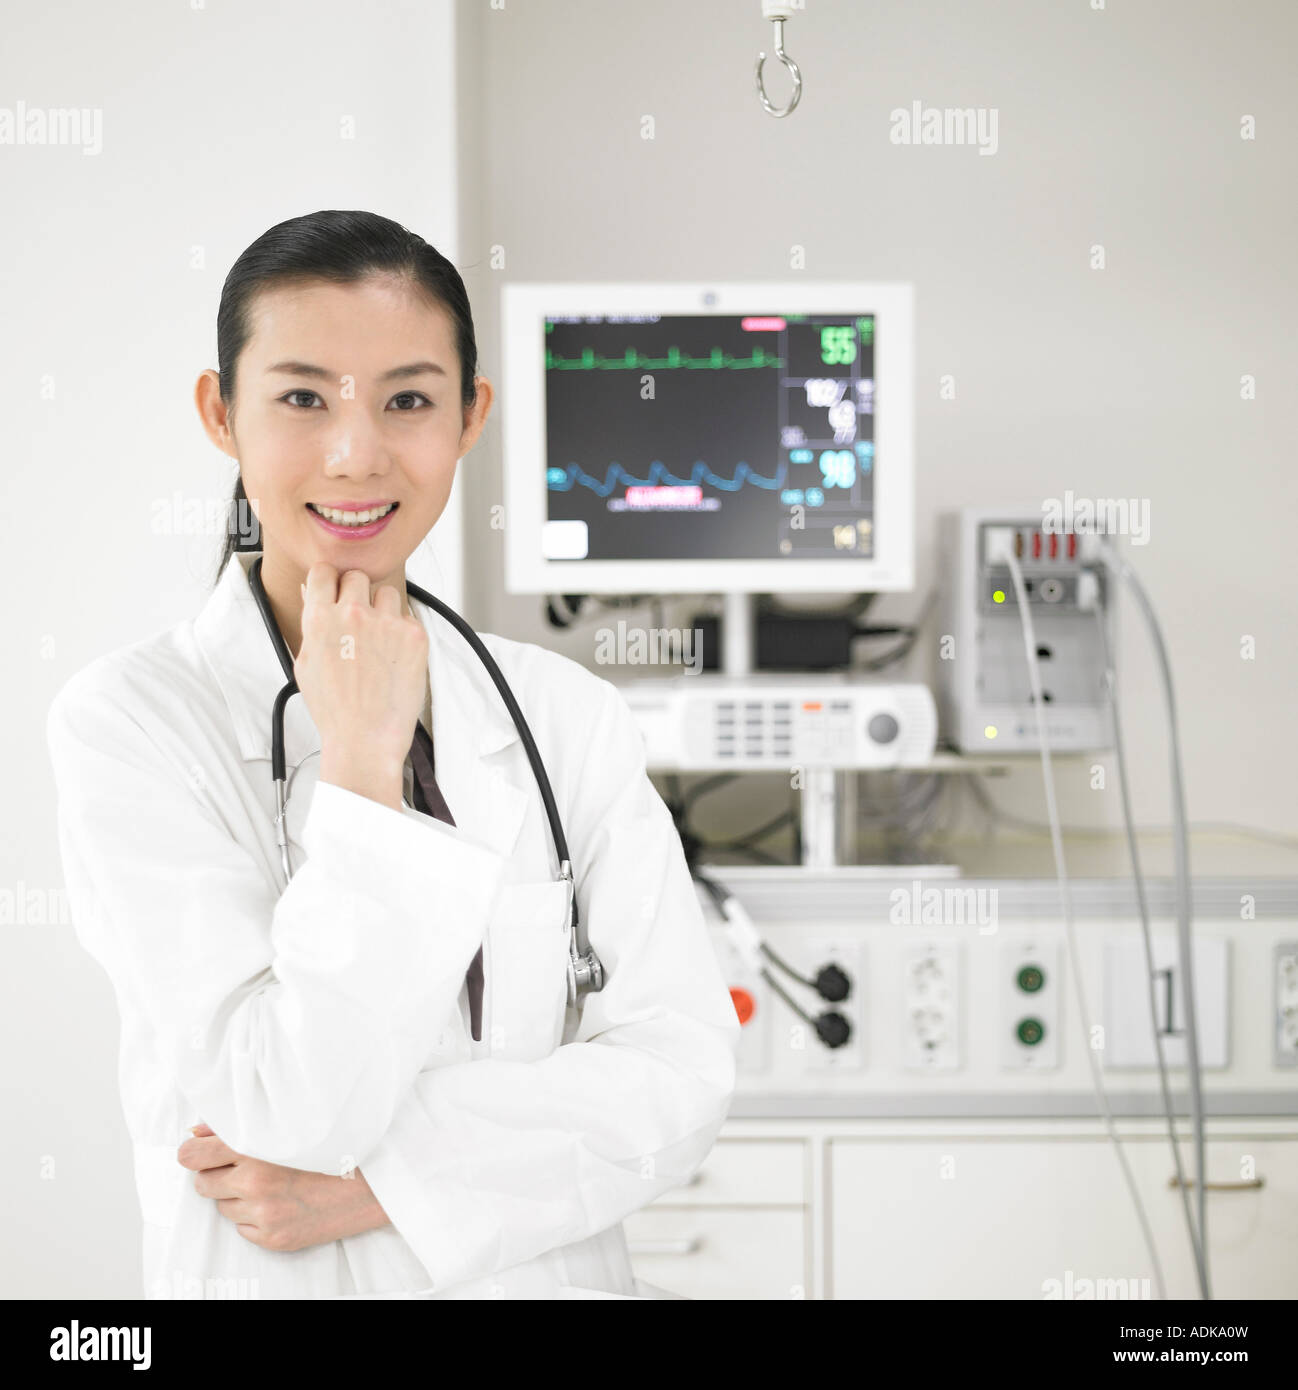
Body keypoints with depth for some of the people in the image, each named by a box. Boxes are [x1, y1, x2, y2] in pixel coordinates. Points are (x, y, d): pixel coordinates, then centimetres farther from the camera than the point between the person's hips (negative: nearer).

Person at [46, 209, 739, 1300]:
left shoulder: (574, 717, 0)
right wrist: (362, 762, -16)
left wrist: (382, 1180, -13)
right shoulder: (131, 722, -9)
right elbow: (290, 1116, -15)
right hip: (276, 1281, -2)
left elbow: (684, 1068, -5)